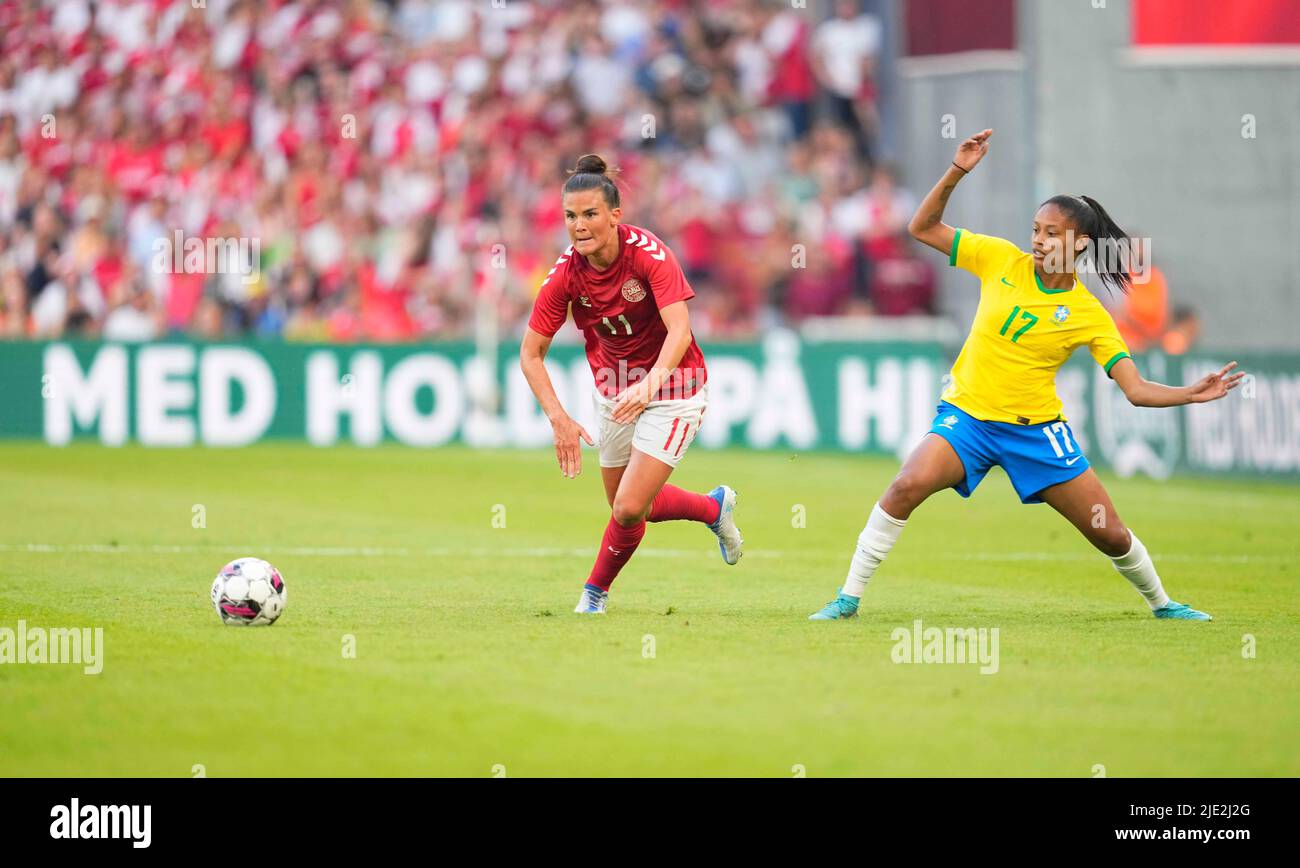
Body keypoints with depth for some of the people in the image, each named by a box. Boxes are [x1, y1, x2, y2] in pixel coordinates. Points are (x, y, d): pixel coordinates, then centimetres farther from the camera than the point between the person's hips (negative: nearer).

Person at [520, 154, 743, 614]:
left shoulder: (649, 253, -26)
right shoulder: (566, 273, -16)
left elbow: (679, 332, -35)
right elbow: (531, 353, -11)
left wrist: (650, 384, -52)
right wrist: (558, 418, -24)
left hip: (671, 390, -5)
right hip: (614, 392, 5)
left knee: (629, 508, -13)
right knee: (624, 505, 15)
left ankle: (596, 588, 17)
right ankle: (715, 507, 43)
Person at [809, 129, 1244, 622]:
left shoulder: (1090, 316, -5)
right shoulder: (1002, 260, -2)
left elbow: (1137, 390, -7)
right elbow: (923, 229, 1)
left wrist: (1192, 394, -22)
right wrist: (955, 174, -12)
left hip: (1037, 429, 0)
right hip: (967, 414, 0)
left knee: (1109, 533, 0)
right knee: (909, 485, -28)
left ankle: (1160, 603, 31)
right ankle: (849, 597, -18)